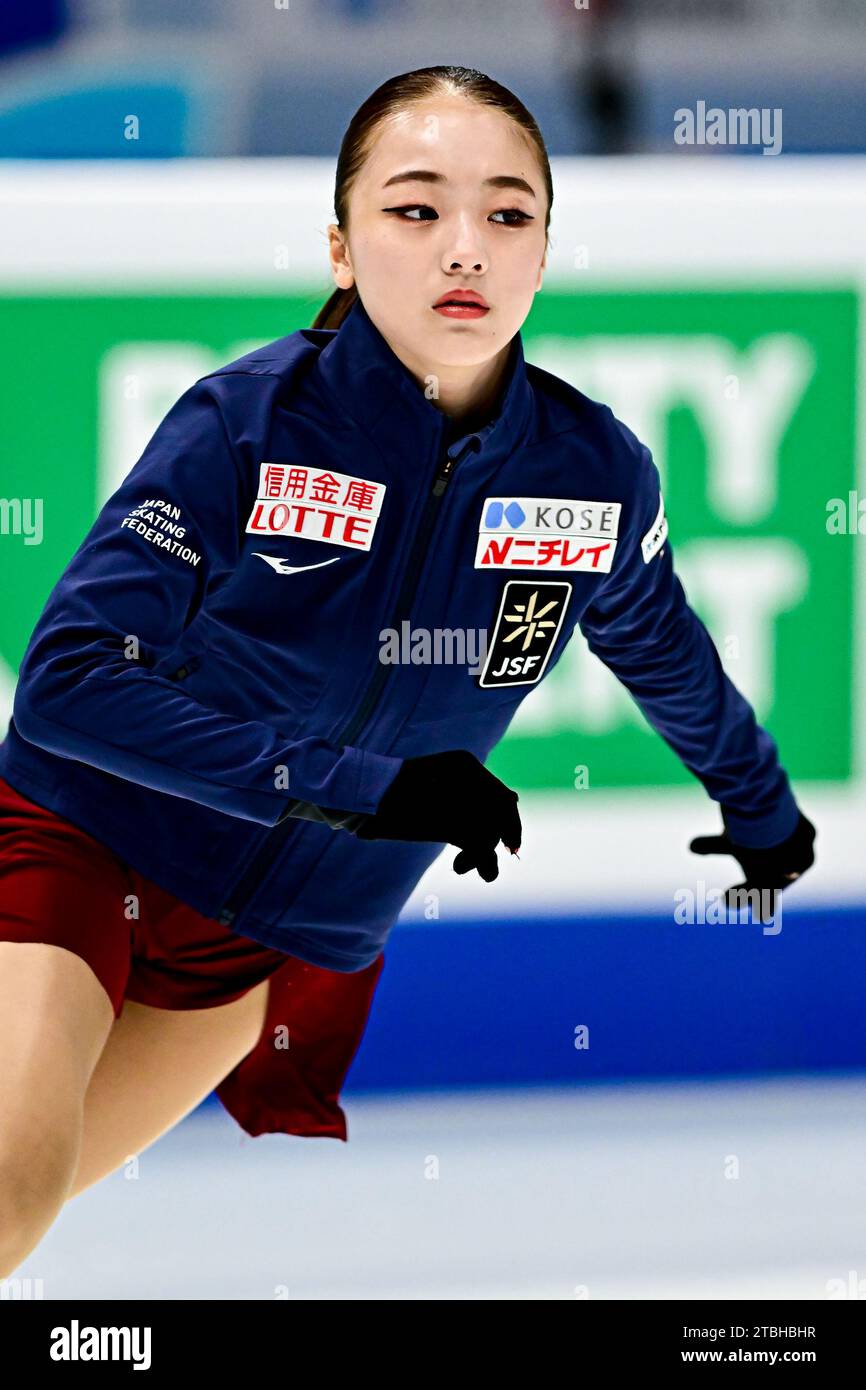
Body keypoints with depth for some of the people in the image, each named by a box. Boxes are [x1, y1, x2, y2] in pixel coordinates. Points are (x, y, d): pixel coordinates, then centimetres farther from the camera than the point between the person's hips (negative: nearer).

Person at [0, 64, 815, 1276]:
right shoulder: (249, 420, -18)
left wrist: (768, 819, 33)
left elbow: (670, 662, 15)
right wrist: (360, 787, -29)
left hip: (311, 936, 4)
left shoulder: (596, 470, -8)